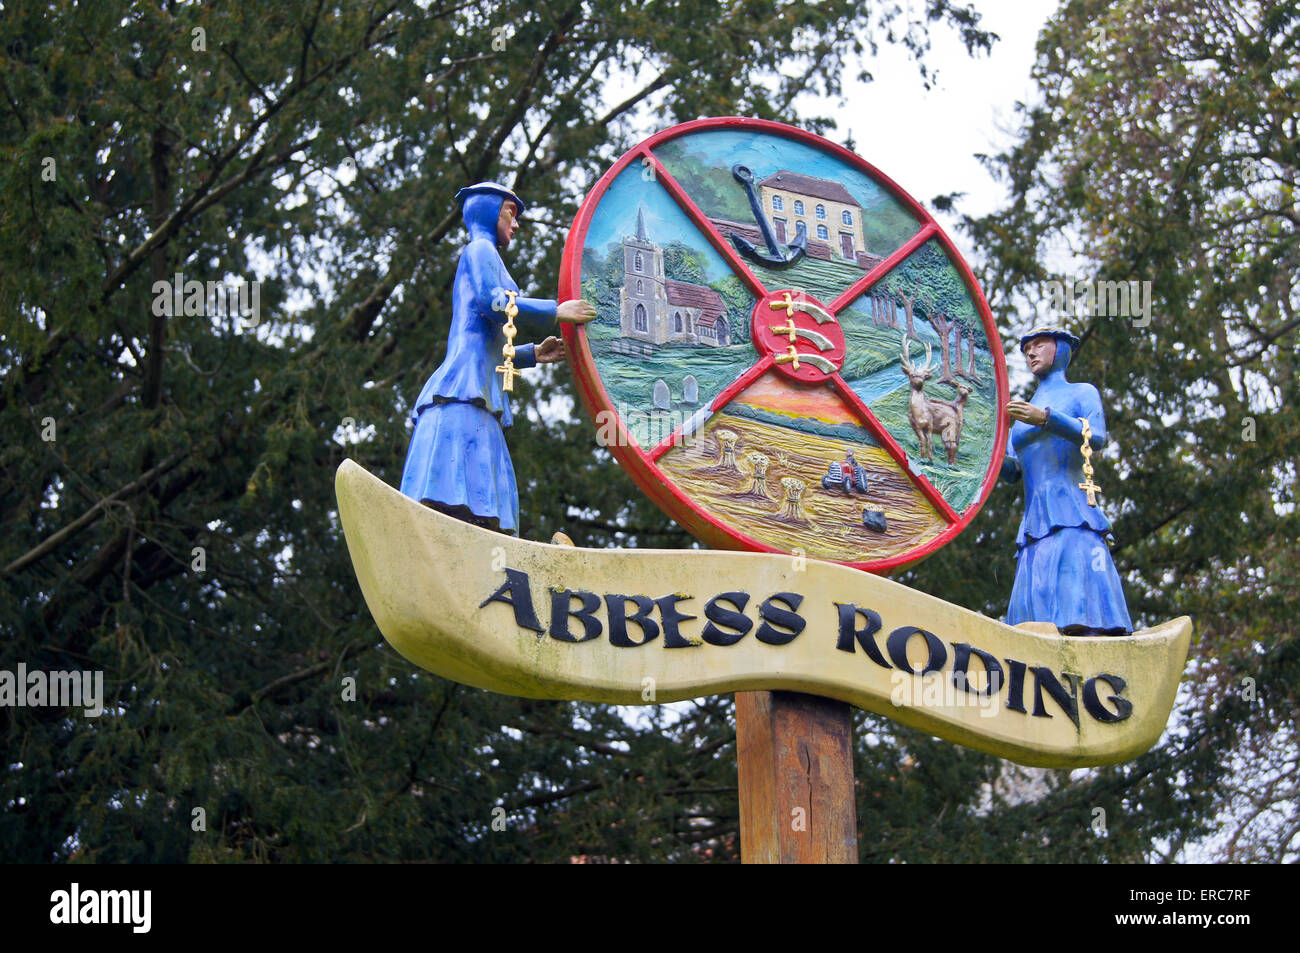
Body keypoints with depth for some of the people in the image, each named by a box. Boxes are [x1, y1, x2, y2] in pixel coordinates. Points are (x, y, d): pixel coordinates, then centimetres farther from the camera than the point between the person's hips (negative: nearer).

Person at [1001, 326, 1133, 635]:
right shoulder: (1022, 414, 30)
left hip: (1071, 514, -5)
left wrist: (1045, 418, -15)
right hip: (1034, 523, 5)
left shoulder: (1082, 393, 16)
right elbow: (1012, 472, 20)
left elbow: (1097, 438, -4)